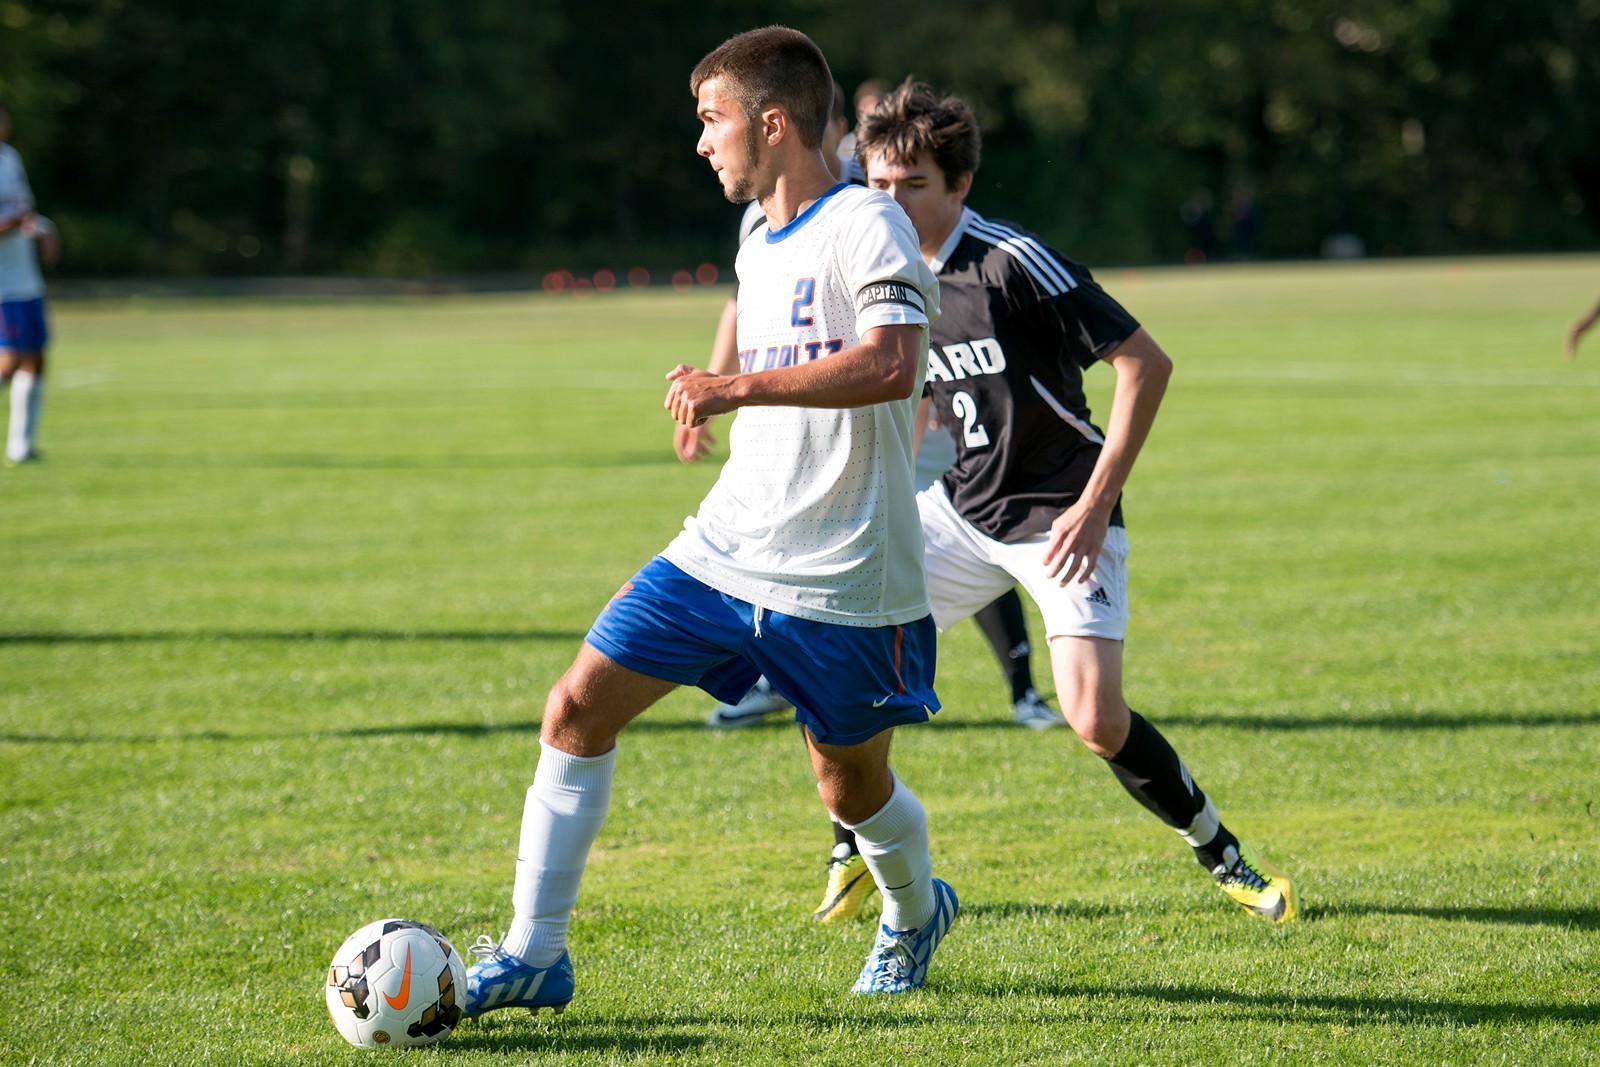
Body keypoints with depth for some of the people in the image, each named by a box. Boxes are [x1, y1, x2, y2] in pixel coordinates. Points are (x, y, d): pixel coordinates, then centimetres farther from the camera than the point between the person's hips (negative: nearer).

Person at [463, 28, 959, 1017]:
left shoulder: (865, 223, -13)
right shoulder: (760, 245, 14)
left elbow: (892, 368, -30)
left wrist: (740, 388, -33)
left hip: (841, 577, -7)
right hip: (724, 551, 7)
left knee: (852, 784, 9)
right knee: (578, 707, -6)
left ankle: (915, 915, 42)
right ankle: (533, 954, -1)